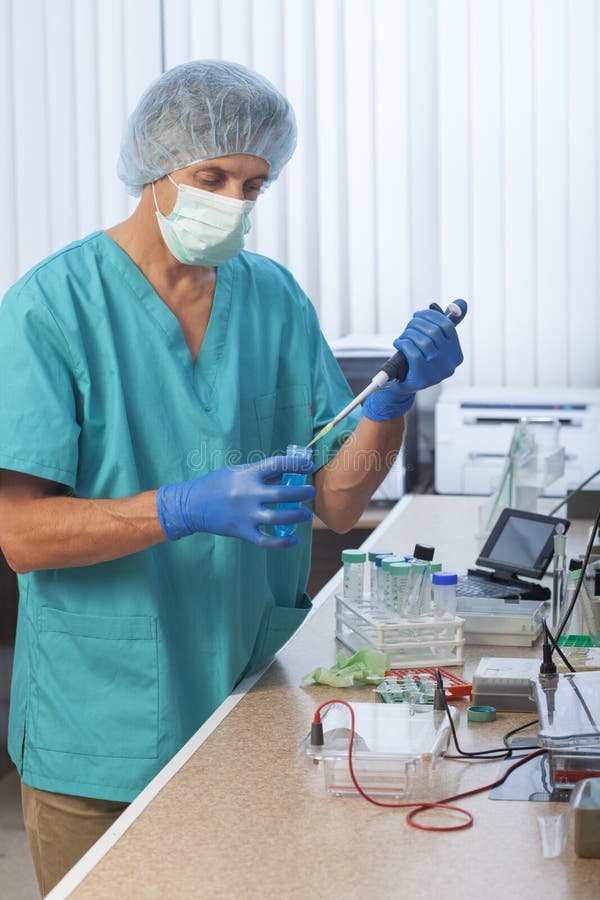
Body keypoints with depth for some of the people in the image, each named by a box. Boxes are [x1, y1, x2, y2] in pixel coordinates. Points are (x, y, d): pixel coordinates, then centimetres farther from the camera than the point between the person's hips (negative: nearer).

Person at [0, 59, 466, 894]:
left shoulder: (275, 298, 3)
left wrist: (394, 393, -17)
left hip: (249, 707, 4)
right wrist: (190, 507, -30)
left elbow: (338, 503, 1)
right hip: (102, 727, -4)